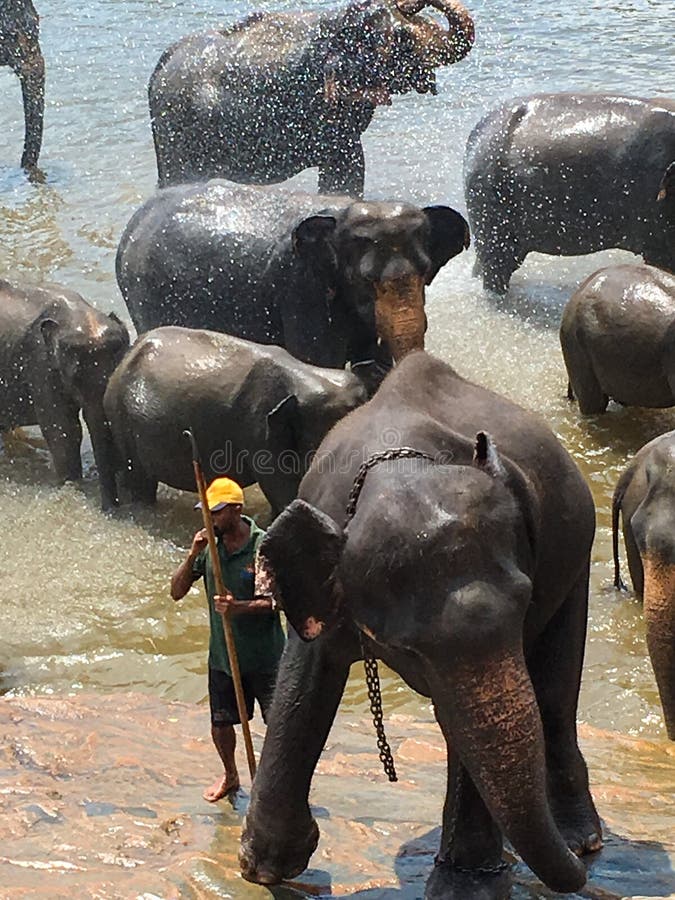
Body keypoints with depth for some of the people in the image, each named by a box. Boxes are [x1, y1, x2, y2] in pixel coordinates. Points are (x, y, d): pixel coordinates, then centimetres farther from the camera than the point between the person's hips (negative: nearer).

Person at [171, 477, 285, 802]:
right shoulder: (209, 545, -2)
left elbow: (278, 600, -15)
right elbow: (176, 592, -1)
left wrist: (240, 607, -32)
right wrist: (192, 555, -16)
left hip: (264, 655, -4)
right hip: (222, 653, 4)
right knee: (220, 724, 16)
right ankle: (230, 776, 42)